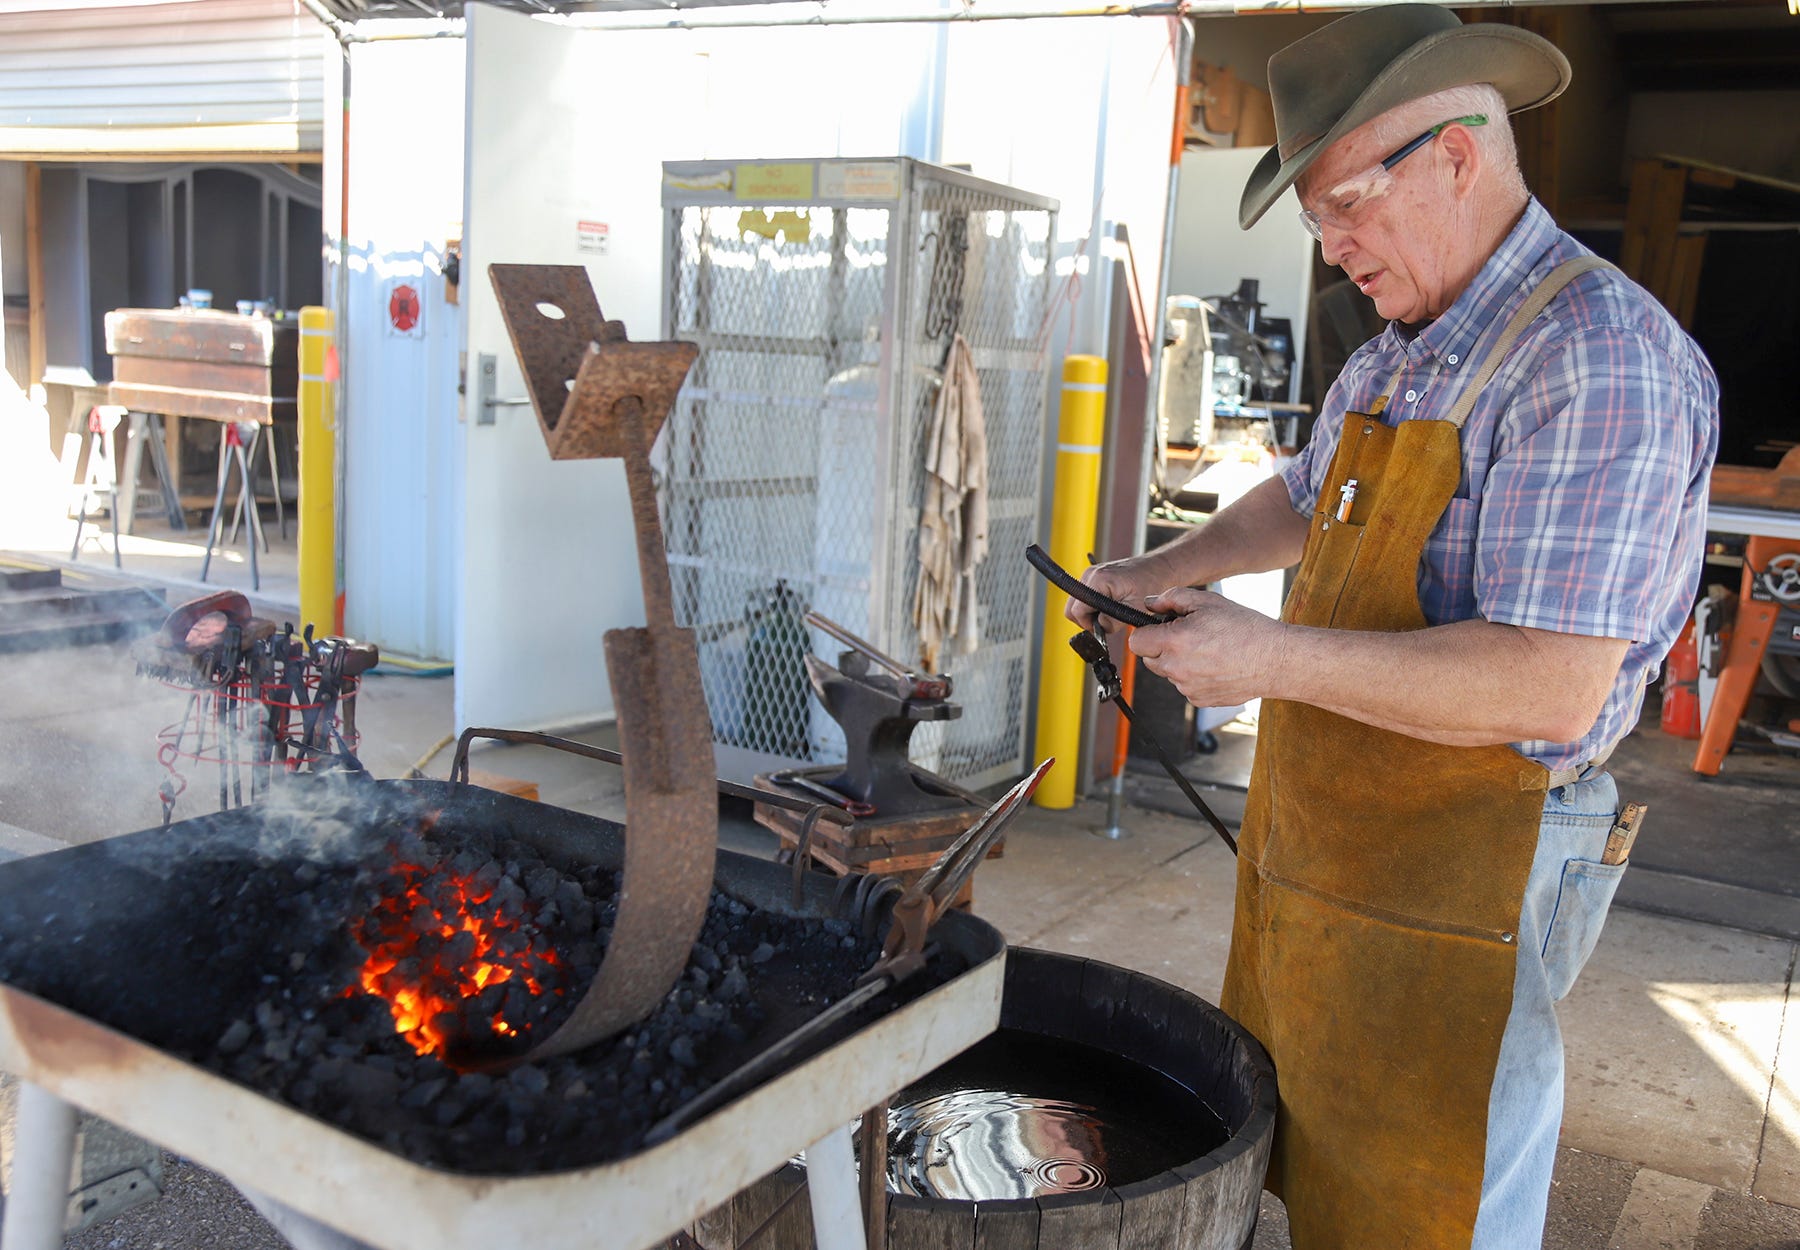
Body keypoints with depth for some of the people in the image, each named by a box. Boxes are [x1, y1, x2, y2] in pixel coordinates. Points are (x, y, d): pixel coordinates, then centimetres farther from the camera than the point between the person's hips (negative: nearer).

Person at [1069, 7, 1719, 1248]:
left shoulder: (1599, 355, -20)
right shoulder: (1393, 356, 10)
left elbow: (1552, 687, -28)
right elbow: (1304, 499, 29)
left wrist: (1272, 658, -24)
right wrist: (1164, 569, 13)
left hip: (1459, 885, -8)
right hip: (1313, 849, 9)